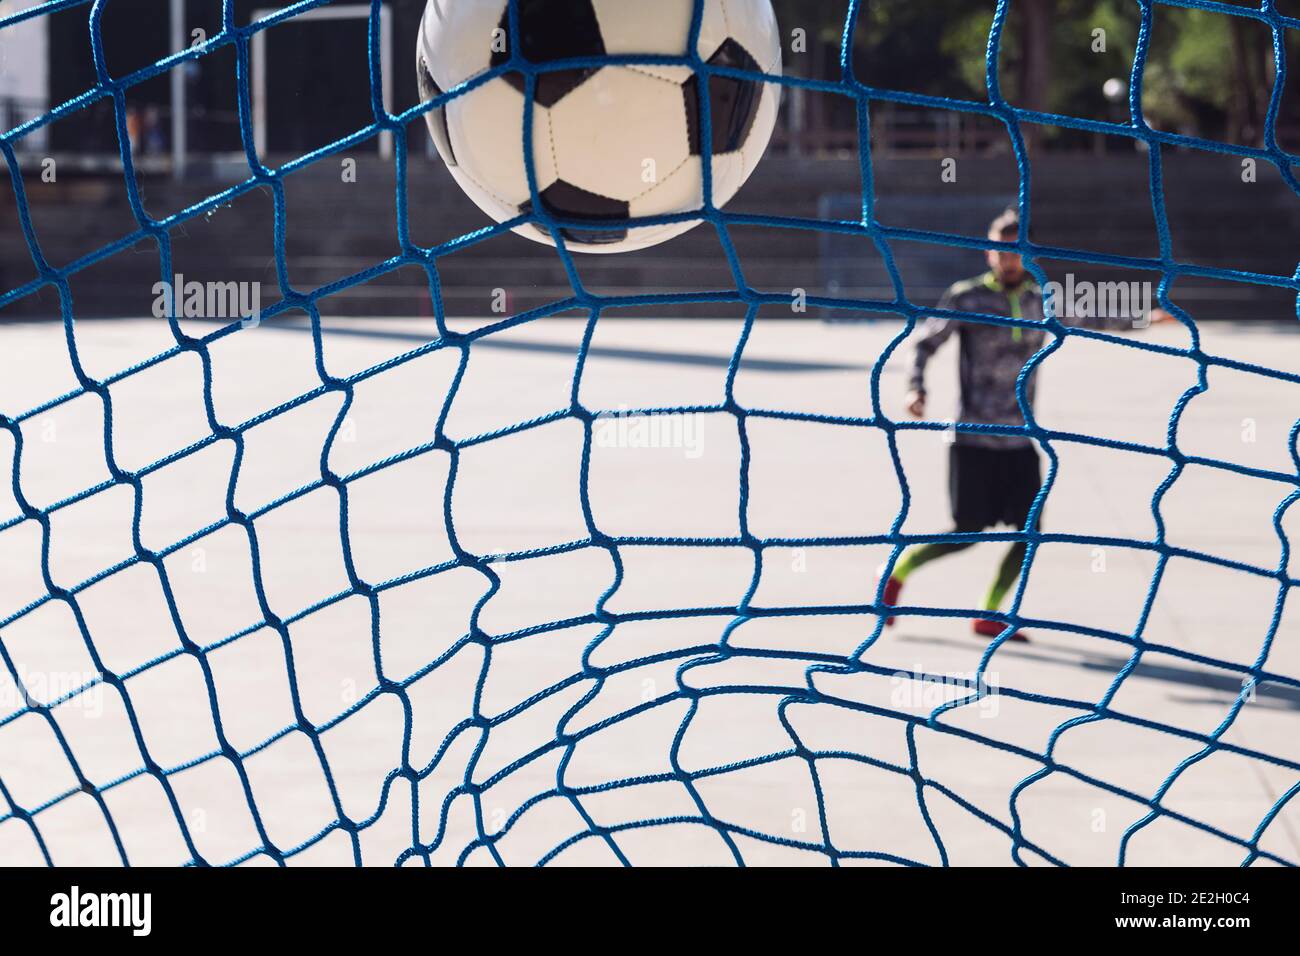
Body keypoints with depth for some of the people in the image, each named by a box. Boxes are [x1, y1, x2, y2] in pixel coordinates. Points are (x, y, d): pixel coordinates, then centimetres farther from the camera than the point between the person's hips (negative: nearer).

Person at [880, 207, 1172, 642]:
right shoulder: (966, 297, -5)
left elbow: (1089, 318, 27)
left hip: (1019, 442, 5)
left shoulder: (1041, 303, 9)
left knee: (1030, 530, -3)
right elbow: (926, 342, -2)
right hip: (974, 439, -5)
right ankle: (897, 572, 19)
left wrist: (1144, 319, 31)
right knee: (967, 533, -5)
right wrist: (915, 389, -19)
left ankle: (988, 616, 11)